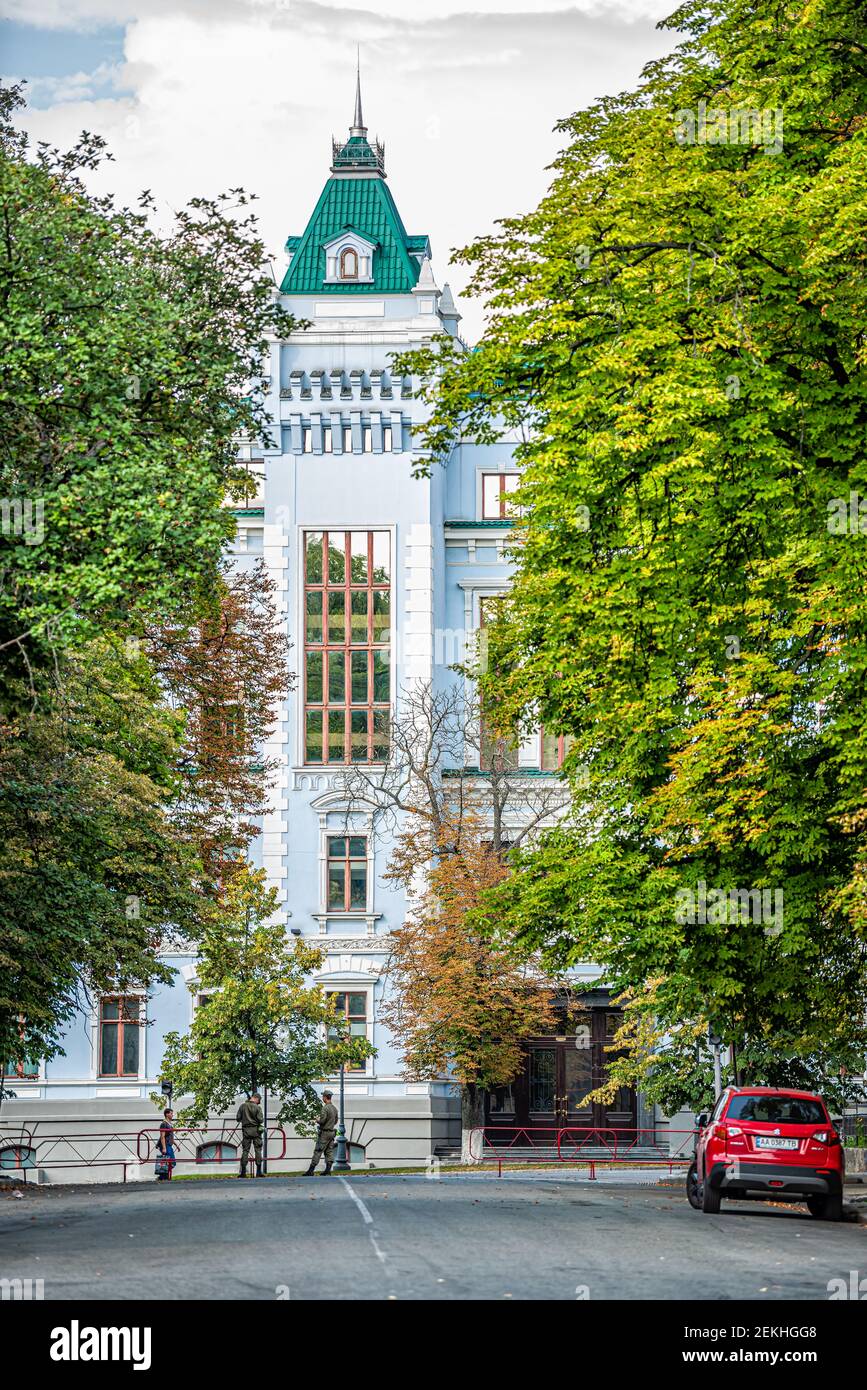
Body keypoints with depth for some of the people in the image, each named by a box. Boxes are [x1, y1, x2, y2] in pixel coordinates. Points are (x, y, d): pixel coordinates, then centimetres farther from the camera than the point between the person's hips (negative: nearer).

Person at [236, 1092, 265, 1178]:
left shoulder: (242, 1106, 0)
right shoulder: (257, 1107, -9)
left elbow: (238, 1118, 2)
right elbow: (260, 1119, -13)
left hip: (246, 1130, 2)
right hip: (256, 1130, -2)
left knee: (245, 1150, 5)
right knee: (258, 1150, 4)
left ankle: (243, 1171, 0)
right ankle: (258, 1171, 1)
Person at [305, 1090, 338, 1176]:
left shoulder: (325, 1108, -17)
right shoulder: (334, 1108, 10)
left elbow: (322, 1121, -21)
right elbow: (336, 1121, 18)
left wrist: (317, 1120, -1)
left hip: (324, 1133, -8)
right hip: (332, 1132, 8)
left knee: (318, 1152, -5)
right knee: (329, 1151, 7)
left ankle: (311, 1171, -4)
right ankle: (328, 1170, 4)